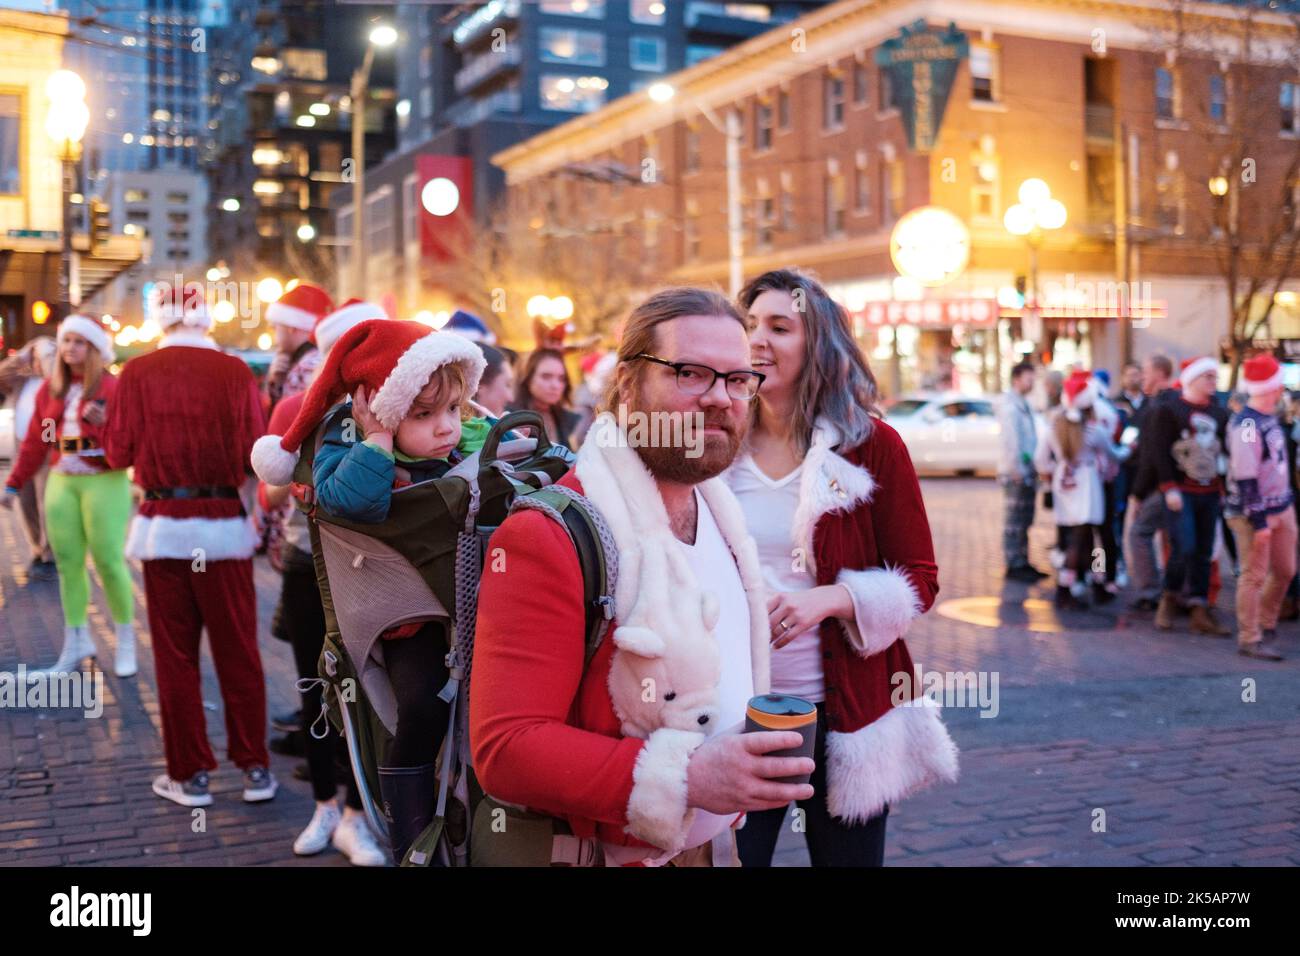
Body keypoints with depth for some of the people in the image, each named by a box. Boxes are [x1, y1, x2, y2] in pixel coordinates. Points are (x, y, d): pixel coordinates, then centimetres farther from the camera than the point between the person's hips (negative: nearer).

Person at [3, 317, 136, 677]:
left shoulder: (114, 388, -4)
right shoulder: (50, 390, 11)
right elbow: (35, 441, 15)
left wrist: (104, 423, -25)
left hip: (104, 483, -5)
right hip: (61, 483, 5)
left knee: (109, 562, -5)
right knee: (68, 563, 7)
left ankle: (125, 641, 10)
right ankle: (77, 642, 17)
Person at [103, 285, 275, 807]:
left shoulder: (138, 373, -4)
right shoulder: (235, 371, -5)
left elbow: (119, 453, -2)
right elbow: (257, 454, -5)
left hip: (164, 525, 0)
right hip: (225, 526, 0)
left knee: (175, 654, 9)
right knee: (238, 651, 10)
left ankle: (190, 773, 15)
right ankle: (255, 767, 15)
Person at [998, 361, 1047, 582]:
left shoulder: (1023, 404, 18)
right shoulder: (1009, 404, -11)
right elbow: (1010, 438, -18)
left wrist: (1033, 469, 15)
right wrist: (1016, 469, -21)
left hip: (1026, 470, 9)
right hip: (1015, 471, -9)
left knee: (1025, 520, 13)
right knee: (1014, 521, -5)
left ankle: (1023, 563, 20)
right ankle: (1014, 566, -1)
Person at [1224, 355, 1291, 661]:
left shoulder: (1270, 417, 9)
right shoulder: (1246, 426, -21)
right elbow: (1245, 477, -23)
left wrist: (1287, 498, 22)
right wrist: (1259, 521, -21)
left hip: (1282, 507, 9)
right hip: (1254, 512, -9)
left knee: (1285, 571, 16)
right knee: (1255, 576, -1)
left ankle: (1266, 625, 34)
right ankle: (1249, 639, 8)